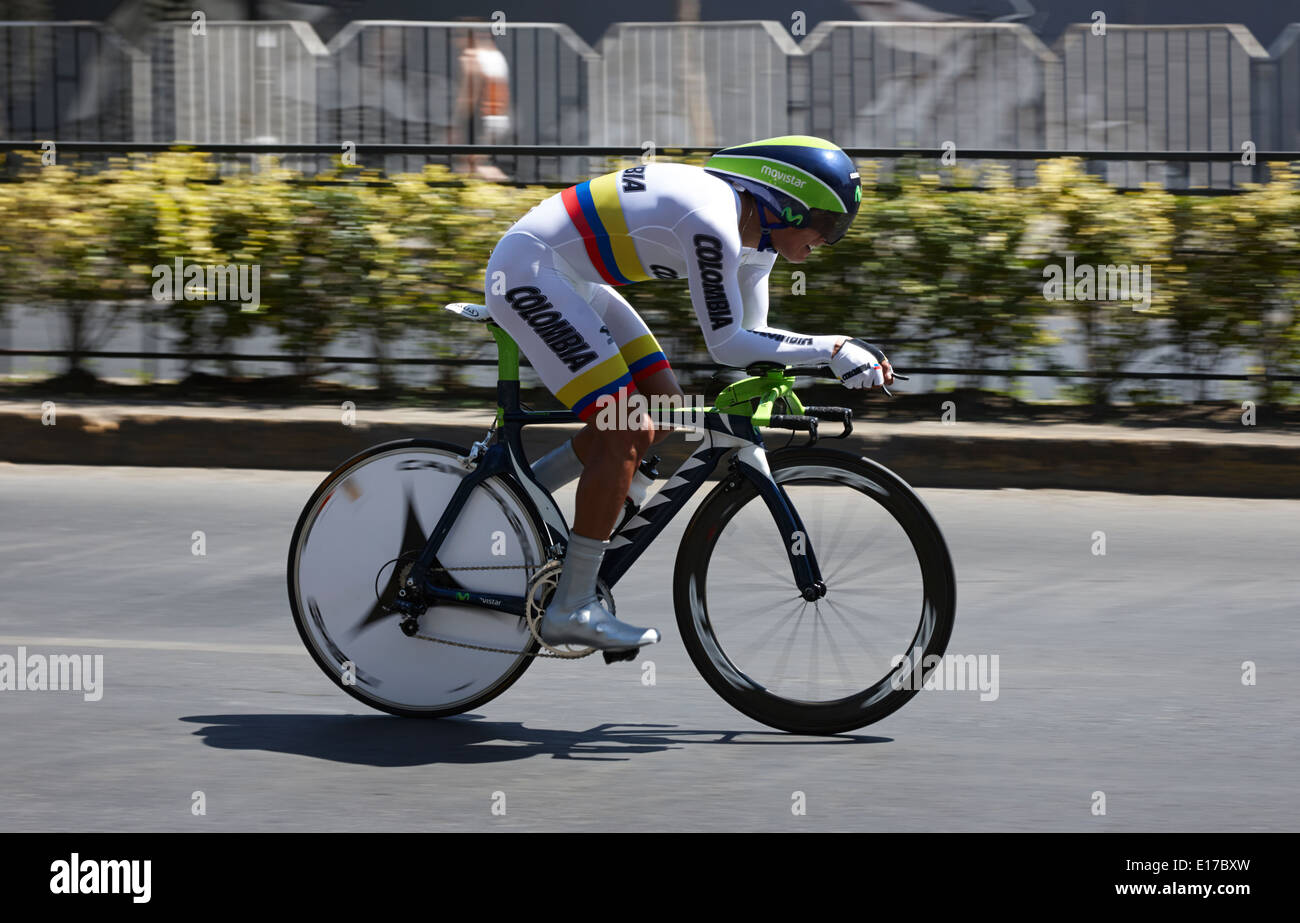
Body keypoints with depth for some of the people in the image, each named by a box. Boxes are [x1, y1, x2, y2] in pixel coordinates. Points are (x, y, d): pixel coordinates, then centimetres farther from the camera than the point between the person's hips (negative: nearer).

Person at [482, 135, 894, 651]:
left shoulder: (757, 234, 5)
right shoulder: (713, 224, -25)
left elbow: (752, 337, 14)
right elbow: (726, 343, -22)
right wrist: (833, 350, -20)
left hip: (570, 279, 10)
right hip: (527, 273, -10)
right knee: (625, 435, -14)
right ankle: (572, 609, -10)